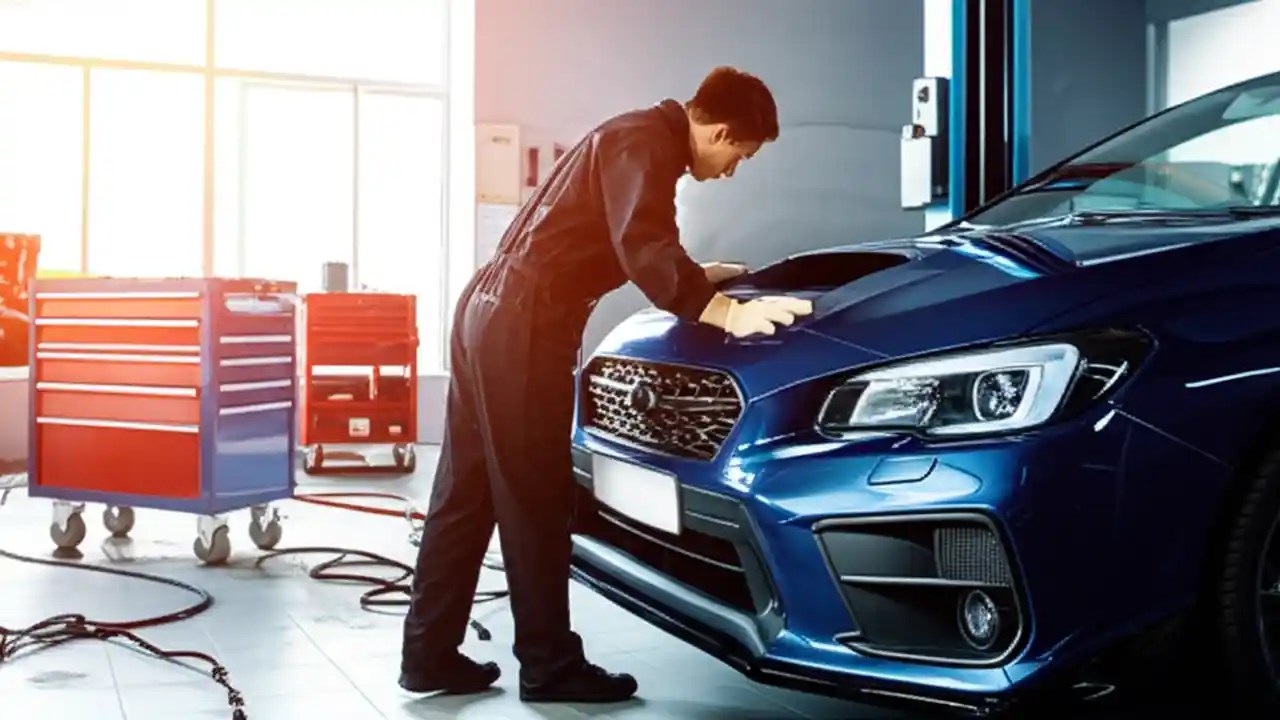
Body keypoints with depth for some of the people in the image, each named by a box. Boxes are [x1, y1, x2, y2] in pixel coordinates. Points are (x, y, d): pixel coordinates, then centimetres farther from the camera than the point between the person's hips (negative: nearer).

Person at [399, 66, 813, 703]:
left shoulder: (639, 138, 20)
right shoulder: (647, 143, -11)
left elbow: (631, 249, 30)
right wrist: (727, 313, -32)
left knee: (468, 494, 12)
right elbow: (645, 249, -26)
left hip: (490, 313, 10)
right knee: (534, 502, -1)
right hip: (523, 326, -10)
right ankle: (550, 667, 10)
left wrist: (698, 278, 38)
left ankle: (429, 656, 21)